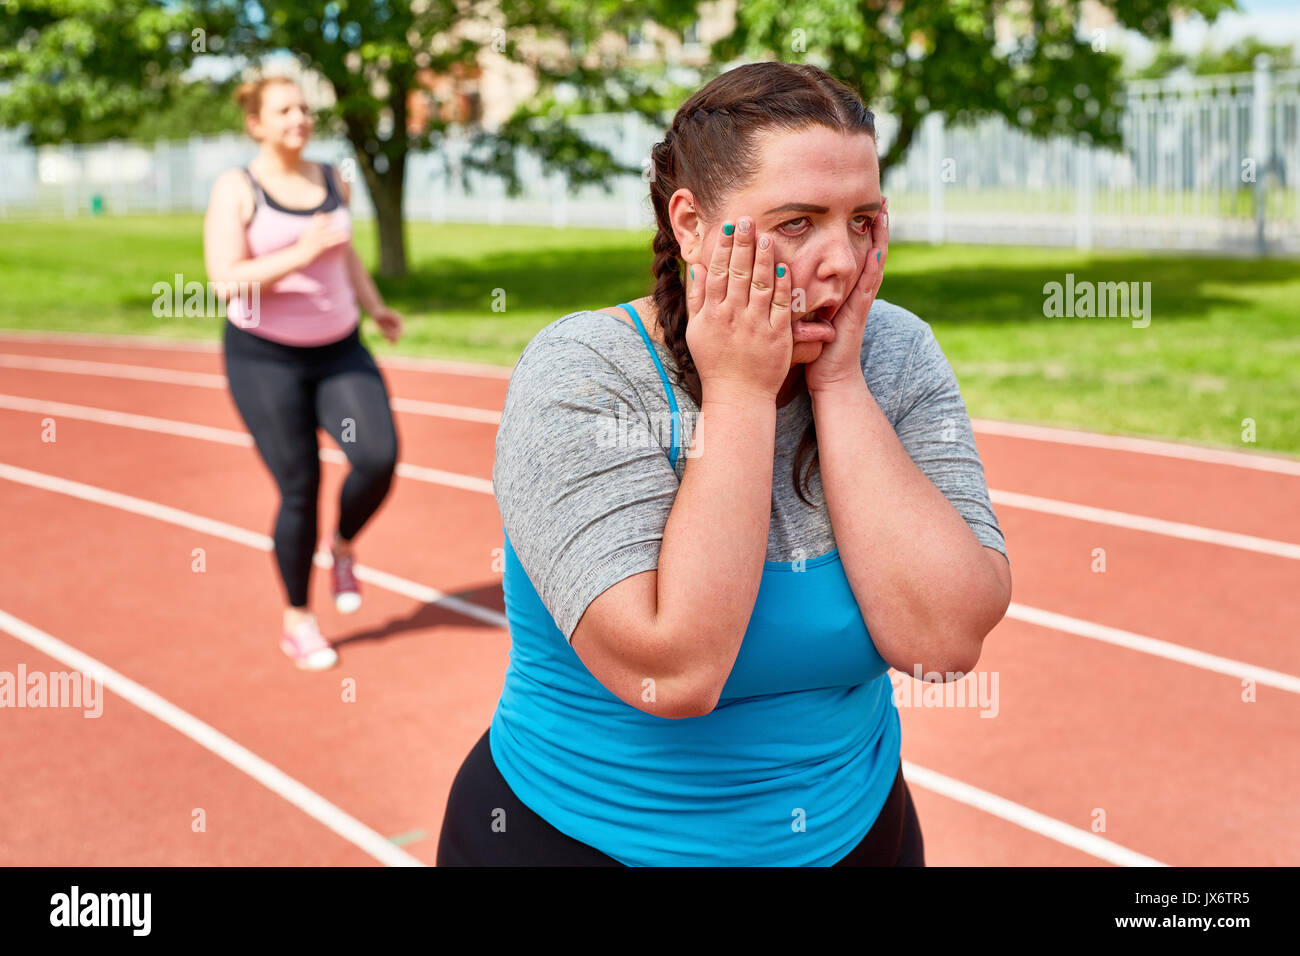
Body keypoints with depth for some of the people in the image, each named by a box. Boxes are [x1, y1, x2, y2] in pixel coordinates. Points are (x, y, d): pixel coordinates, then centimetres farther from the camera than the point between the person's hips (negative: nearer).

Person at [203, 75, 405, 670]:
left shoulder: (333, 182, 8)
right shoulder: (236, 189, -8)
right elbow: (225, 281, -17)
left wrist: (374, 306, 15)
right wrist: (300, 254, -26)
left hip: (339, 350, 4)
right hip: (265, 357, -4)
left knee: (378, 458, -17)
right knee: (300, 489, -3)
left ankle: (343, 547, 15)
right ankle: (296, 620, 18)